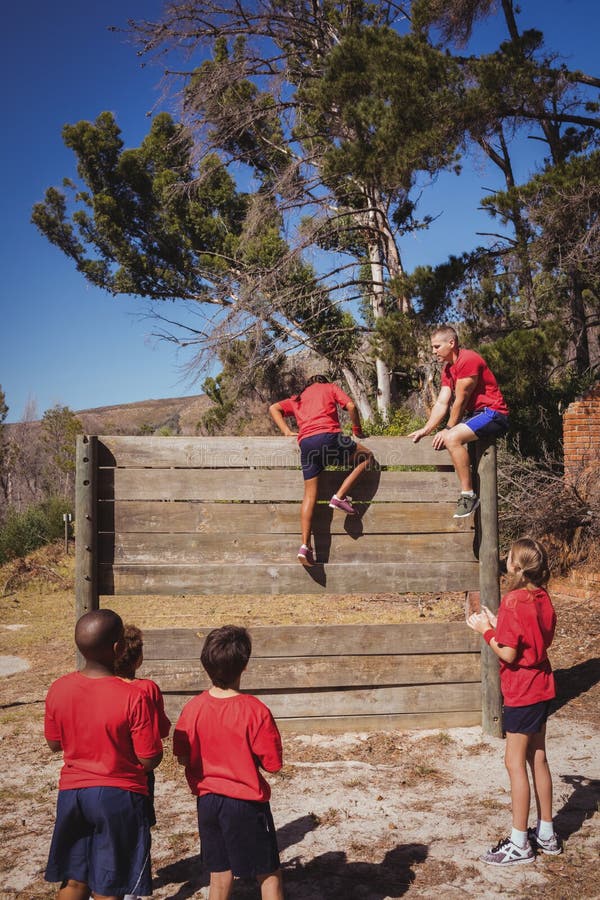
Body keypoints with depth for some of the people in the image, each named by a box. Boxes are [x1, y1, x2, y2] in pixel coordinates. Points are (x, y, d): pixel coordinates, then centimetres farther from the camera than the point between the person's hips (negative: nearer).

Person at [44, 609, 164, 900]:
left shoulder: (58, 689, -8)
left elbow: (54, 743, 6)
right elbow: (149, 760, -15)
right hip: (119, 798, -4)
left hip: (72, 792, 4)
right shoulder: (133, 698, -22)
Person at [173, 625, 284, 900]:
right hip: (246, 804, -4)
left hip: (207, 802, 4)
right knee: (268, 874, 9)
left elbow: (183, 757, 2)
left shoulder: (192, 708, -8)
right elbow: (272, 763, -14)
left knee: (220, 874, 16)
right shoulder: (255, 711, -20)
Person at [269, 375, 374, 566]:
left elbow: (273, 408, 24)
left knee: (310, 494, 6)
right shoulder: (330, 387, 21)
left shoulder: (297, 398, 32)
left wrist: (287, 432, 19)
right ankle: (340, 496, 2)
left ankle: (305, 546, -5)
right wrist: (357, 430, 17)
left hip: (305, 442, 4)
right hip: (328, 437, -4)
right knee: (366, 456, 17)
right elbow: (350, 406, 5)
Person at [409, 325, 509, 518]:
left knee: (452, 438, -30)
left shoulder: (468, 360, -16)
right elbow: (442, 403, 10)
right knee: (440, 440, 15)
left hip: (493, 414, -11)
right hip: (475, 415, 11)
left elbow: (460, 401, -15)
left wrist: (448, 428, -8)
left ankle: (468, 495, -27)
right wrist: (425, 430, -1)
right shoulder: (448, 368, 15)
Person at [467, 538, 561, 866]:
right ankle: (546, 834, 26)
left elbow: (508, 654, -20)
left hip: (522, 691, -8)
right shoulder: (542, 598, 3)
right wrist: (499, 626, 8)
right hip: (541, 687, 8)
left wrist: (486, 631, -8)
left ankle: (519, 844, 7)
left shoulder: (513, 602, -21)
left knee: (515, 763, 0)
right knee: (537, 758, 17)